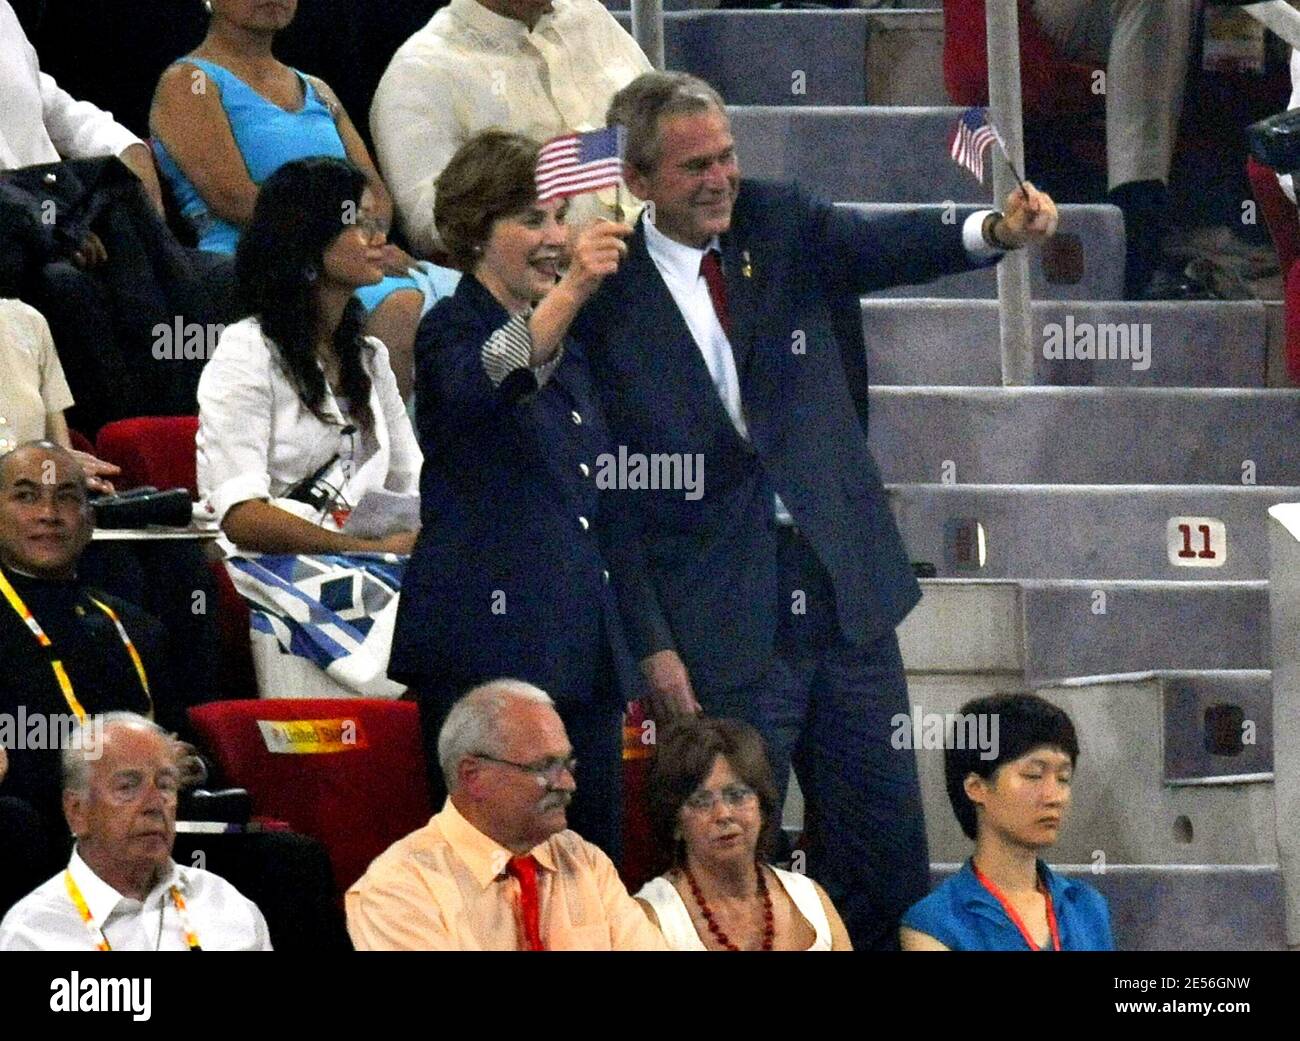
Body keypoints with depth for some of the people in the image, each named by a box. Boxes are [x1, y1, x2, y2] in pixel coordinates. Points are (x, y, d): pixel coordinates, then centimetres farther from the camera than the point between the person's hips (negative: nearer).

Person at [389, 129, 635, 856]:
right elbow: (483, 384, -31)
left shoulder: (567, 344, 19)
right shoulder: (453, 330, -5)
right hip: (491, 642, -8)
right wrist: (571, 291, -46)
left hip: (582, 646, 8)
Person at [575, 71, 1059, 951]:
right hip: (722, 629, -4)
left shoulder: (781, 227, 4)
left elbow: (886, 248, -14)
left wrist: (996, 231, -36)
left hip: (846, 595, 4)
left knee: (888, 844, 8)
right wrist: (652, 645, -10)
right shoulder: (610, 301, -6)